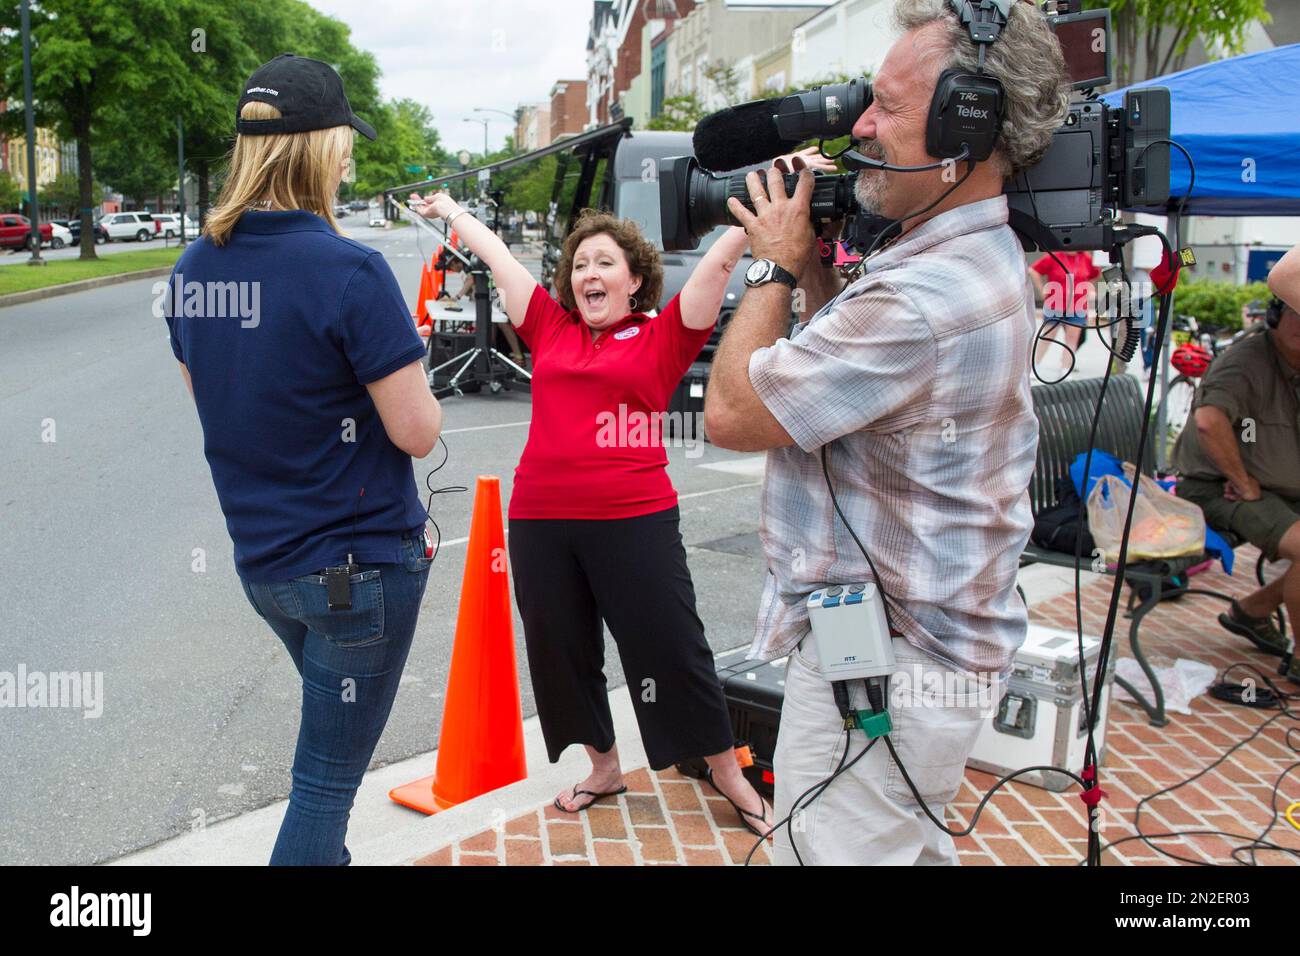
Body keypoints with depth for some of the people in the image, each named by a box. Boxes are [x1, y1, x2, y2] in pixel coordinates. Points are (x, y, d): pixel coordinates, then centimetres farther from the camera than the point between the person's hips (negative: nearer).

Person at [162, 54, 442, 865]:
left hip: (261, 559, 7)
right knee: (327, 782, 6)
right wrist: (403, 370, 1)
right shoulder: (351, 272, -21)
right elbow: (418, 432, -18)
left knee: (332, 734, 30)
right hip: (361, 564, -7)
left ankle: (327, 857, 46)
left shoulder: (193, 271, 1)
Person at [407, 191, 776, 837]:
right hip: (541, 523, 4)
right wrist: (450, 211, 32)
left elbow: (721, 258, 0)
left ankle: (728, 775, 22)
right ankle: (604, 767, 35)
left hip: (635, 521, -4)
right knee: (561, 654, 14)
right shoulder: (551, 330, 12)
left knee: (672, 650, 3)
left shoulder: (661, 339, 3)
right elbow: (496, 256, 21)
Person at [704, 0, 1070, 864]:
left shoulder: (925, 298, -29)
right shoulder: (982, 259, 7)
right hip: (926, 637, 11)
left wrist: (777, 264, -8)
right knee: (910, 849, 27)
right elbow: (857, 365, 18)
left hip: (880, 667, -11)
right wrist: (813, 266, 5)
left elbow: (731, 412, -21)